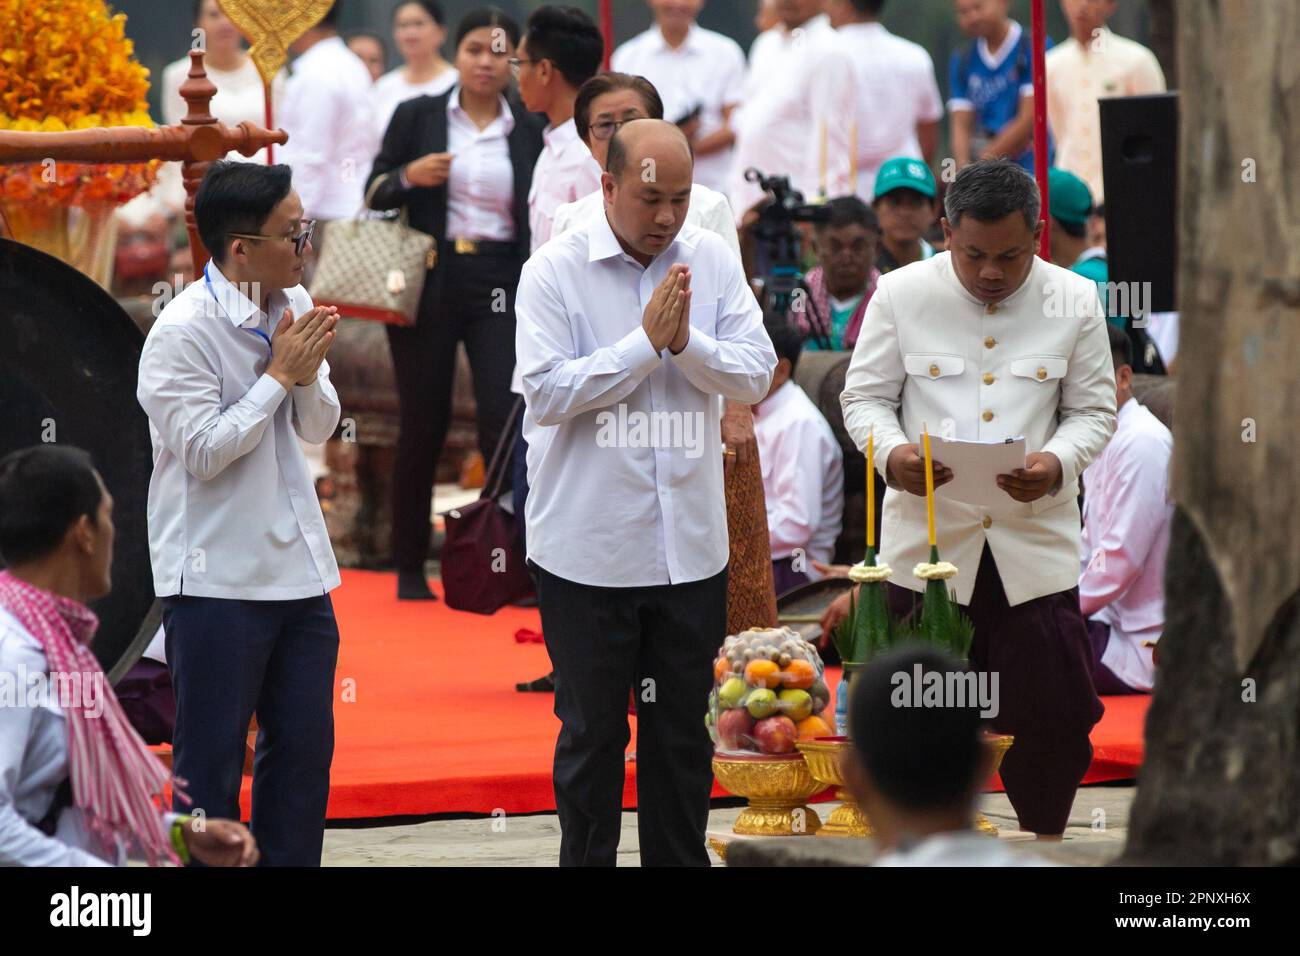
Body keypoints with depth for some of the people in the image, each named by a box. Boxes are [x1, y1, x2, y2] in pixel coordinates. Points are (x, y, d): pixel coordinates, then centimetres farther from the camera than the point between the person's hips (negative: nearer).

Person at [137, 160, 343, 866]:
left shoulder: (293, 305, 7)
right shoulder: (182, 333, -15)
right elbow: (204, 451, -18)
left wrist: (308, 376, -9)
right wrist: (279, 374, -14)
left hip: (297, 565, 7)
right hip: (216, 577, -7)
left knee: (306, 747, 10)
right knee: (211, 762, -1)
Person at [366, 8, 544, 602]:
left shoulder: (531, 134, 6)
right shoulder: (417, 117, 5)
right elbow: (375, 193, 7)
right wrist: (409, 177, -14)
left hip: (501, 286, 0)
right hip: (428, 284, 0)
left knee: (504, 419, -13)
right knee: (423, 426, 6)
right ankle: (410, 569, 17)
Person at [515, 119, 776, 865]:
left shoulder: (714, 261, 2)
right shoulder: (555, 271, -9)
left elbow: (756, 374, -3)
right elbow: (546, 391, -17)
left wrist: (688, 342, -19)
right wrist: (645, 342, -19)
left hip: (691, 544, 3)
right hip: (589, 548, -3)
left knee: (684, 732, 13)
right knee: (593, 732, 7)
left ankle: (680, 858, 23)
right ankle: (586, 858, 17)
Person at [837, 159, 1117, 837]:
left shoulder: (1074, 302, 1)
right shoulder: (901, 294, -1)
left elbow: (1094, 410, 6)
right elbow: (864, 397, 5)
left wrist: (1057, 462, -15)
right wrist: (891, 453, -16)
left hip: (1035, 543, 0)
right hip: (927, 541, 0)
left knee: (1051, 717, 1)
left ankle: (1044, 843, 21)